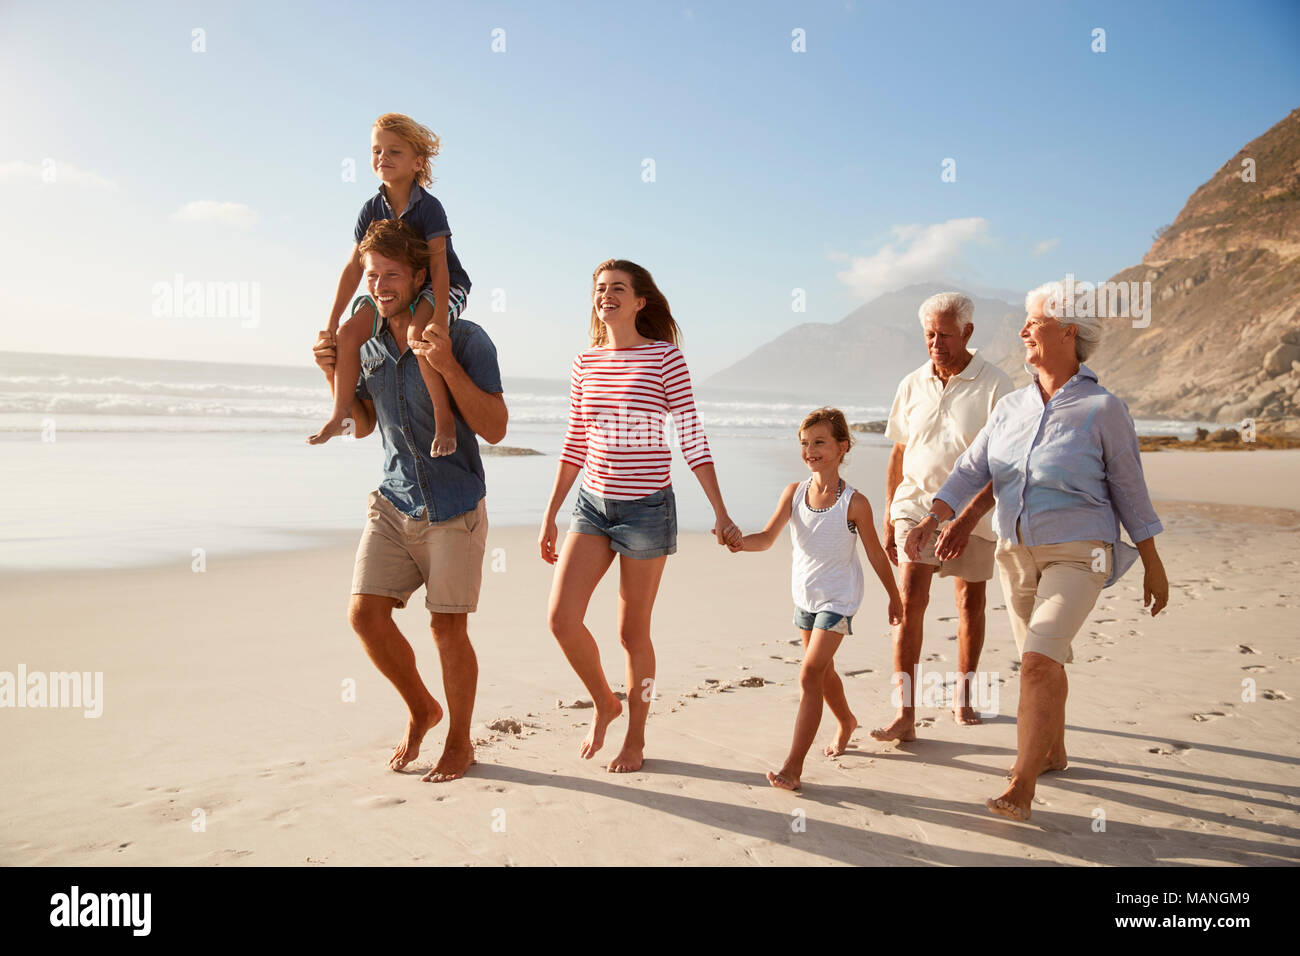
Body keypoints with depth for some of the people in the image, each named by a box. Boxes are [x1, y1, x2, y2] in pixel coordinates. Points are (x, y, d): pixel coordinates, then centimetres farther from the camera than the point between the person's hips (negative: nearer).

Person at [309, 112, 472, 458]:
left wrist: (439, 320, -35)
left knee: (418, 332, -35)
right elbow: (354, 267, 0)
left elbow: (438, 264, -25)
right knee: (348, 333, -9)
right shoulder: (372, 209, -3)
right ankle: (341, 414, 4)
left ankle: (444, 420, -28)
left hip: (445, 287, -6)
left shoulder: (428, 207, -19)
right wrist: (332, 322, 0)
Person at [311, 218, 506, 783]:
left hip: (453, 508, -5)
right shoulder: (367, 342, 5)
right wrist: (334, 375, -1)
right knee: (365, 614, -4)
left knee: (448, 628, -1)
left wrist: (447, 365, -27)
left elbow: (494, 429, -16)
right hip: (393, 503, 5)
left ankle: (459, 741, 21)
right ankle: (421, 710, 22)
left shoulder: (465, 339, -11)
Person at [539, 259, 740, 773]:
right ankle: (603, 702, 21)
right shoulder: (585, 362, 7)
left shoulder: (665, 357, -6)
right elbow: (575, 443, 12)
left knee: (632, 631, 5)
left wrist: (720, 512, -10)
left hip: (647, 506, -4)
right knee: (561, 616, -7)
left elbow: (692, 437, -6)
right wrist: (549, 516, 12)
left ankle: (636, 737, 26)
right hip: (593, 502, 4)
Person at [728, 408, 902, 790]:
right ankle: (846, 722, 51)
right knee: (823, 670, 22)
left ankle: (793, 765, -11)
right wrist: (740, 542, -39)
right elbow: (768, 537, -17)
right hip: (804, 595, 5)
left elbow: (875, 553, -5)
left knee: (810, 674, -13)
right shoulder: (794, 493, -8)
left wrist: (894, 597, 6)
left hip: (838, 597, -5)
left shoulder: (854, 503, -18)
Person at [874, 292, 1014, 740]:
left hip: (972, 513, -2)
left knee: (970, 604, 10)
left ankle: (963, 696, 31)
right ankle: (904, 714, -10)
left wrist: (968, 518, -25)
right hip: (916, 506, 2)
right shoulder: (912, 386, 4)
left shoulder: (994, 386, -9)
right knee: (910, 601, -10)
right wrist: (888, 520, 11)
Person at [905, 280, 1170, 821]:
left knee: (1038, 660, -18)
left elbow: (1129, 490, -3)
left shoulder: (1102, 410, -9)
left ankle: (1021, 786, -13)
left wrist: (1153, 564, 1)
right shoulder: (1010, 409, 6)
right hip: (1016, 552, 6)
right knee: (1044, 660, 18)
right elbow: (970, 471, 2)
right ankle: (1053, 753, 38)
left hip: (1076, 556, -6)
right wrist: (931, 519, -13)